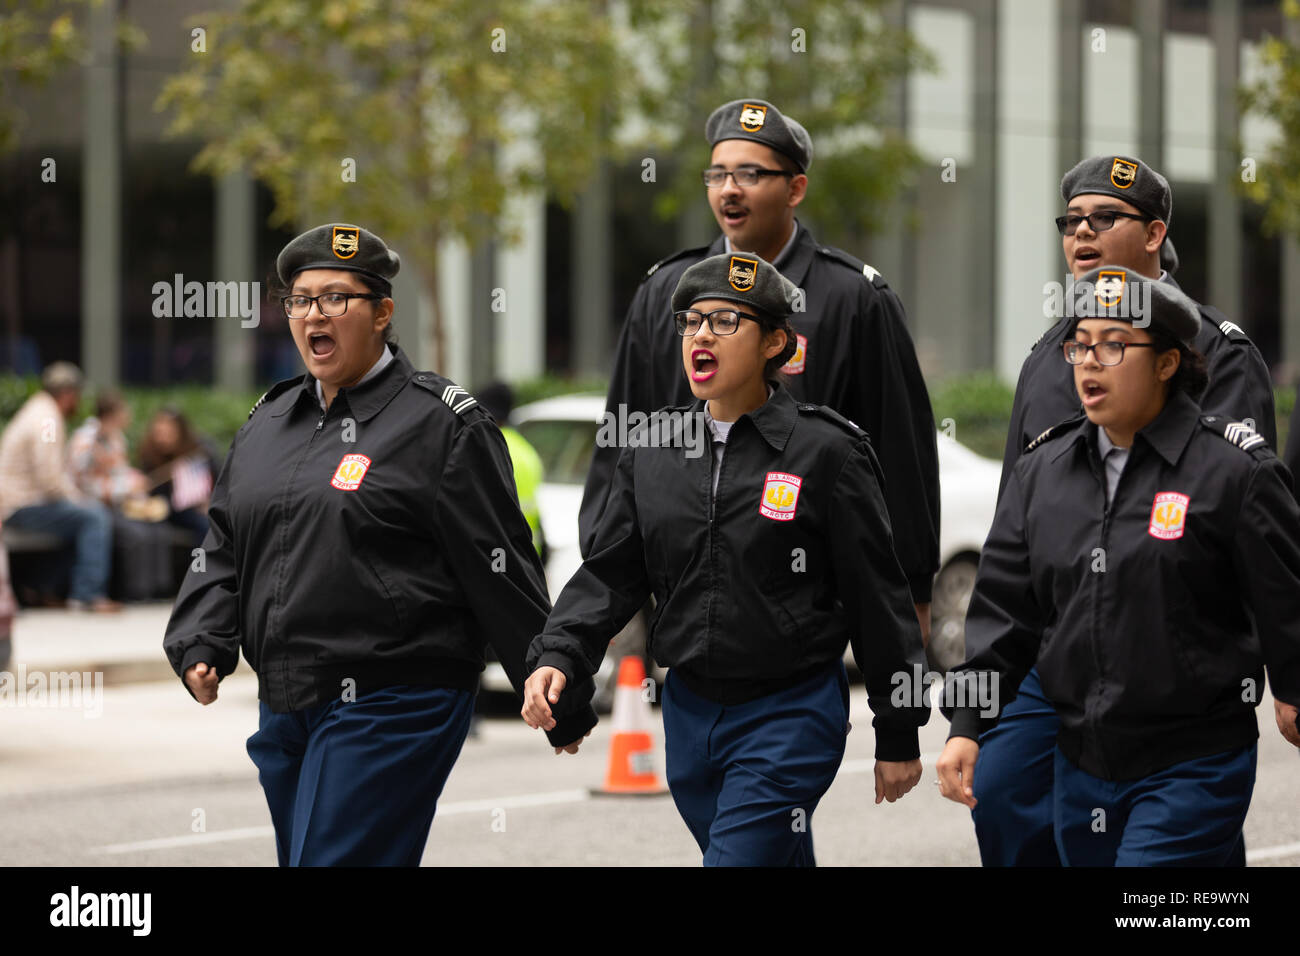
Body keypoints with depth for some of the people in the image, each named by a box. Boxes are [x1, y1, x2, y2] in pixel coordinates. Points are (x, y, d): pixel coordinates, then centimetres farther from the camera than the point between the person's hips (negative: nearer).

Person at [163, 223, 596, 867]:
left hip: (393, 712, -8)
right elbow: (222, 553, 19)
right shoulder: (268, 424, 16)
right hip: (286, 714, 8)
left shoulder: (441, 424, -5)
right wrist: (200, 647, 1)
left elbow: (502, 573, -5)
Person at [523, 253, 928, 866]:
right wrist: (556, 658, -10)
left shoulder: (825, 451, -8)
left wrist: (899, 736, -2)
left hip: (790, 717, -6)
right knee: (781, 863, 18)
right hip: (689, 711, 6)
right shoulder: (652, 450, 6)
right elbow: (609, 575, 8)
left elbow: (878, 596, -4)